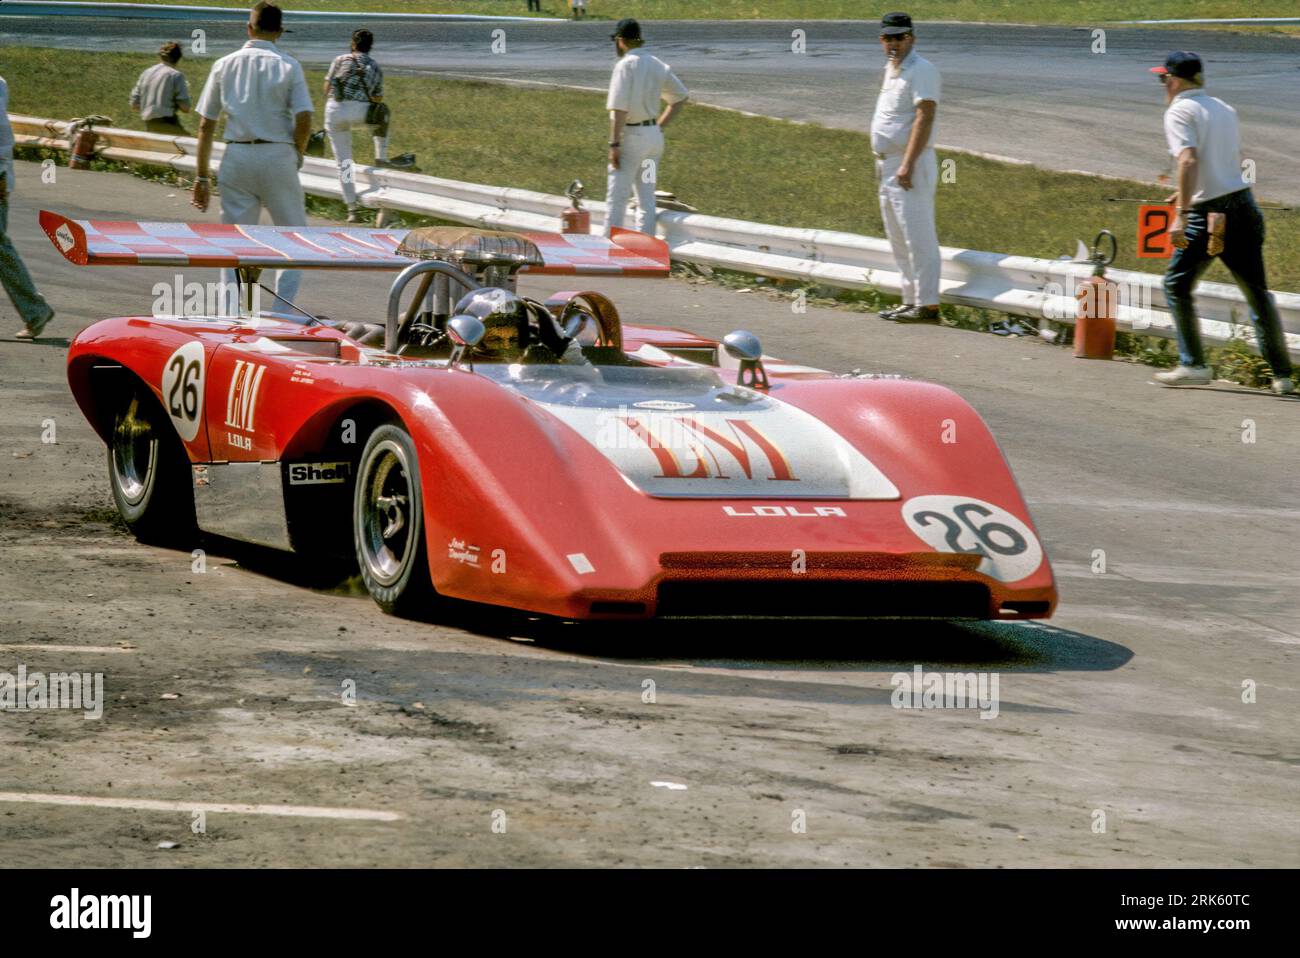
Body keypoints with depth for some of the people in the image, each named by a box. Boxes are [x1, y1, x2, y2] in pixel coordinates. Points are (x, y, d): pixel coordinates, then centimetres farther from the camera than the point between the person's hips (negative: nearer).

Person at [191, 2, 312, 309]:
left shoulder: (225, 65, 6)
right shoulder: (288, 66, -2)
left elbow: (205, 125, 6)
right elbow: (304, 119, -11)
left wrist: (202, 177, 10)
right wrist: (297, 156, 8)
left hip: (237, 156, 2)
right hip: (277, 156, -2)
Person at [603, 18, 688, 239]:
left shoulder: (625, 65, -14)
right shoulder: (658, 65, 9)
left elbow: (619, 109, -20)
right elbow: (681, 96, 19)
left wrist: (614, 144, -18)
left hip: (631, 137, -7)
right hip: (654, 136, 7)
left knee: (616, 196, -3)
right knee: (647, 197, 11)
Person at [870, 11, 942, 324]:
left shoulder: (920, 70, -13)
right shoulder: (891, 70, 17)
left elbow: (924, 118, -21)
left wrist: (907, 165, -26)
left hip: (911, 167, -10)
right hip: (888, 165, 10)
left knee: (918, 236, -11)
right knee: (899, 239, 14)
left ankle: (927, 304, -11)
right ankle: (911, 301, 19)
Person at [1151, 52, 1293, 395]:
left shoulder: (1179, 112, -6)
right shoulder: (1224, 109, 16)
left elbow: (1188, 160, -21)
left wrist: (1181, 214, -25)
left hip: (1210, 213, -6)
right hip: (1245, 206, 6)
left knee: (1177, 285, 9)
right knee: (1256, 291, 10)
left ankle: (1193, 365, 4)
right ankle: (1281, 374, 7)